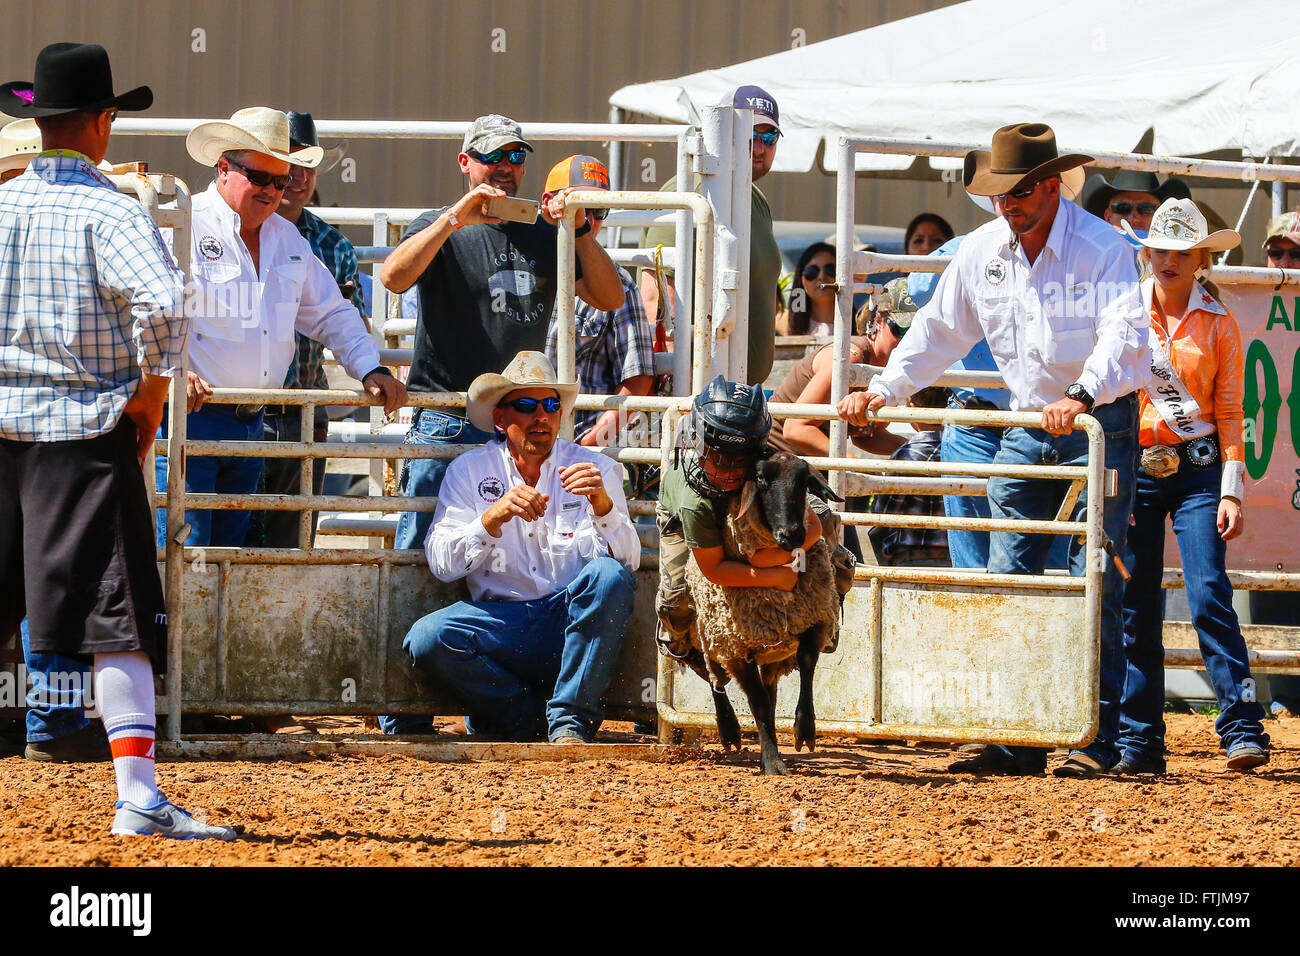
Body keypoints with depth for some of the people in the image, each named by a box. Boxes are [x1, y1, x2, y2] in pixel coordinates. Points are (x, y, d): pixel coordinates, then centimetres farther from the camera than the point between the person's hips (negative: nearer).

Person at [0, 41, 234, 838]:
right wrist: (151, 391, -9)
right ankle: (138, 795, -12)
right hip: (85, 430, -5)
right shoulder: (111, 213, -9)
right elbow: (164, 302, -23)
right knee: (118, 620, -5)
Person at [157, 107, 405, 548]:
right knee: (183, 555, -13)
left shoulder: (287, 238, 18)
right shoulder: (183, 226, -6)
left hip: (250, 427, 7)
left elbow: (331, 313, 27)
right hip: (188, 414, -7)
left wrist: (371, 371, 14)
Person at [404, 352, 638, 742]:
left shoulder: (595, 469, 6)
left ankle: (570, 724, -22)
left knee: (609, 576, -30)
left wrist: (602, 503, -25)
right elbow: (442, 563, -5)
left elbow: (628, 560, -6)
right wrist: (495, 516, -22)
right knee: (427, 638, -28)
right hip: (501, 620, 0)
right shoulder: (469, 471, 7)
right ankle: (531, 721, -9)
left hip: (573, 623, 0)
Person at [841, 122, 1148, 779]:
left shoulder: (1102, 249, -15)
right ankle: (1016, 741, 3)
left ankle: (1096, 742, -5)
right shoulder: (983, 250, 4)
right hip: (1027, 426, 6)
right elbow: (940, 329, 14)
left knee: (1094, 587, -8)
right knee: (1008, 577, 0)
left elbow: (1125, 336, -27)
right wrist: (883, 390, 4)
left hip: (1100, 424, -6)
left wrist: (1082, 394, -43)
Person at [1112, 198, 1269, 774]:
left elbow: (1229, 413, 4)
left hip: (1197, 472, -2)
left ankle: (1242, 731, -15)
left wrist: (1232, 490, -5)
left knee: (1209, 597, -14)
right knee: (1135, 611, 1)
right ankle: (1138, 743, 8)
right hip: (1134, 468, 2)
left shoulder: (1218, 325, 4)